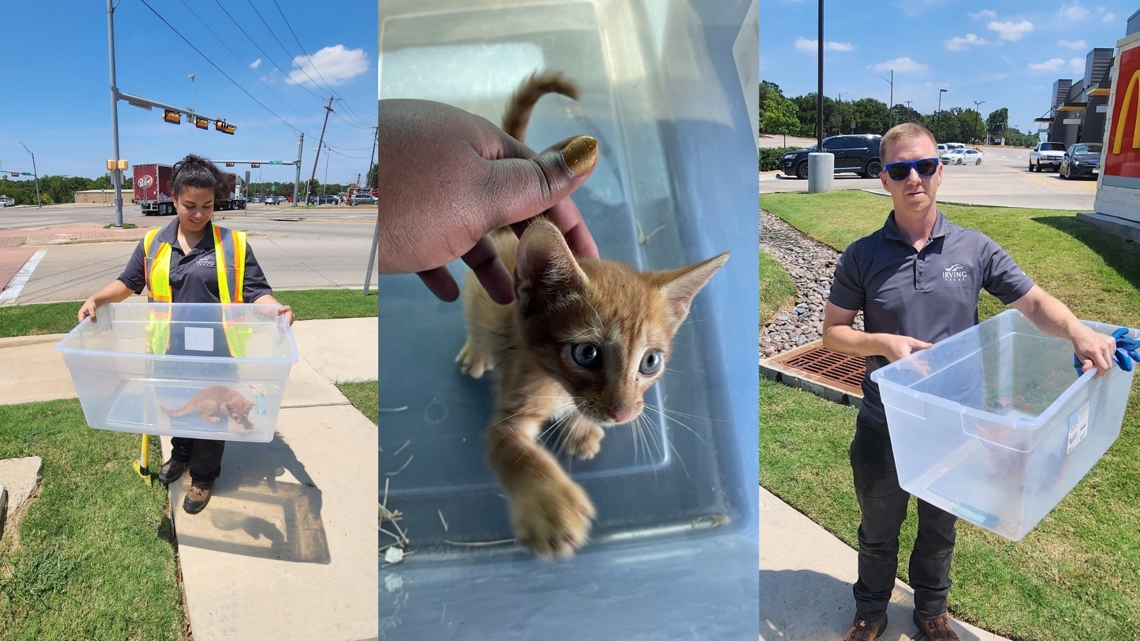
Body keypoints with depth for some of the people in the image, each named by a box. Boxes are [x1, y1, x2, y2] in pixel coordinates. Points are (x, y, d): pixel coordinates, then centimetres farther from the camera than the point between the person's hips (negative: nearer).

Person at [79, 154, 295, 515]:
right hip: (170, 351, 3)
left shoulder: (233, 245, -8)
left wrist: (275, 309, -28)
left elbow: (256, 292, -8)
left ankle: (203, 477, 34)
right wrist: (97, 300, -7)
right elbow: (128, 283, 10)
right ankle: (180, 455, 51)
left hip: (215, 354, -3)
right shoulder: (153, 243, 0)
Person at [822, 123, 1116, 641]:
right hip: (883, 427, -1)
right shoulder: (861, 257, -10)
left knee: (939, 528, 23)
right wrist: (884, 343, -22)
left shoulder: (975, 250, -6)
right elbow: (833, 332, -5)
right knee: (878, 530, 19)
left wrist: (1078, 331, -23)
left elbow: (1033, 301, -3)